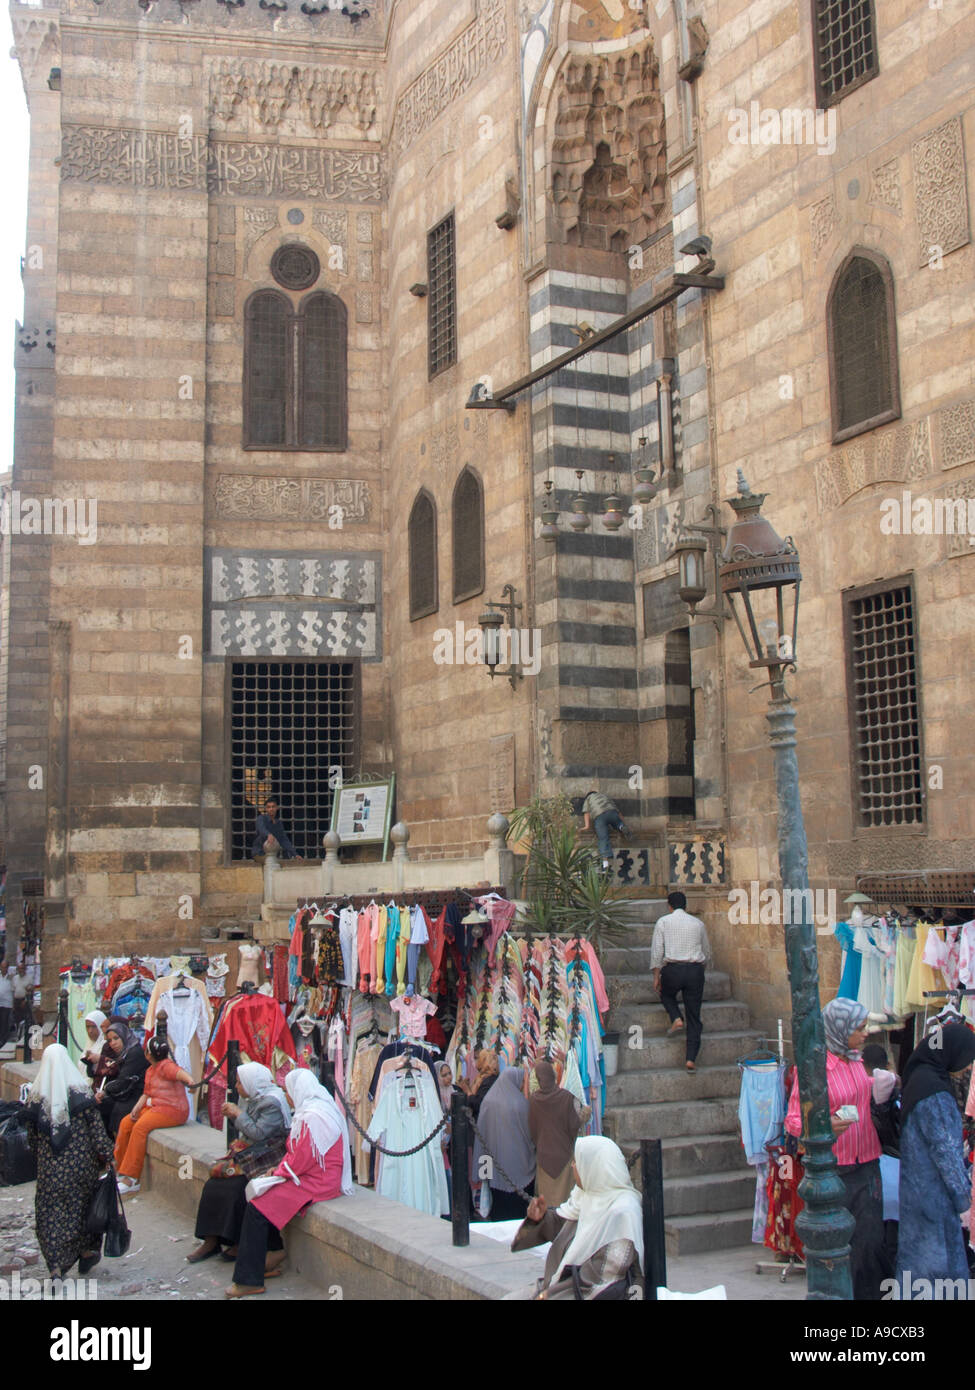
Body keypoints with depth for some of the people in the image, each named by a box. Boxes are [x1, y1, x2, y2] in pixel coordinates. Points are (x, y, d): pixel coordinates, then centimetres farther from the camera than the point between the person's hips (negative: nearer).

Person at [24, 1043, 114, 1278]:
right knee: (83, 1205, 18)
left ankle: (56, 1266, -3)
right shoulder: (81, 1091, -8)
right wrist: (106, 1154, -1)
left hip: (49, 1166, 0)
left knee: (50, 1212, 5)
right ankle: (86, 1252, 29)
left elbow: (32, 1135, 6)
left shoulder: (36, 1095, -3)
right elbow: (96, 1126, -8)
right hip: (81, 1160, 0)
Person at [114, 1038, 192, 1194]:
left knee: (140, 1126, -27)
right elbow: (146, 1094, 19)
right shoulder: (150, 1070, 18)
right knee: (126, 1122, 0)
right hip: (155, 1107, 10)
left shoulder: (165, 1066, -13)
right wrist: (137, 1107, -1)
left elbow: (179, 1072, -33)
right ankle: (119, 1169, 8)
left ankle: (131, 1180, -24)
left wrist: (189, 1080, -55)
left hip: (173, 1110, -10)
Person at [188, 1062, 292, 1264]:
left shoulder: (272, 1103, -15)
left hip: (264, 1161, -9)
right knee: (212, 1185, -5)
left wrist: (239, 1114, -13)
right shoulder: (253, 1099, 12)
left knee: (235, 1189, -23)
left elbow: (258, 1133, -21)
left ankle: (239, 1244, -8)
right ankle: (211, 1240, 0)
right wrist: (233, 1115, 3)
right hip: (249, 1156, 9)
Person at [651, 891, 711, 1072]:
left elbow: (657, 950, 0)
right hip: (696, 969, 2)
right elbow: (707, 952, 21)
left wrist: (656, 976, 5)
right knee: (694, 1017, 5)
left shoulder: (663, 921, 5)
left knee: (666, 994, 31)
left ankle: (677, 1019, 4)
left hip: (673, 969, -2)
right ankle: (691, 1058, -3)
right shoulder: (698, 923, 12)